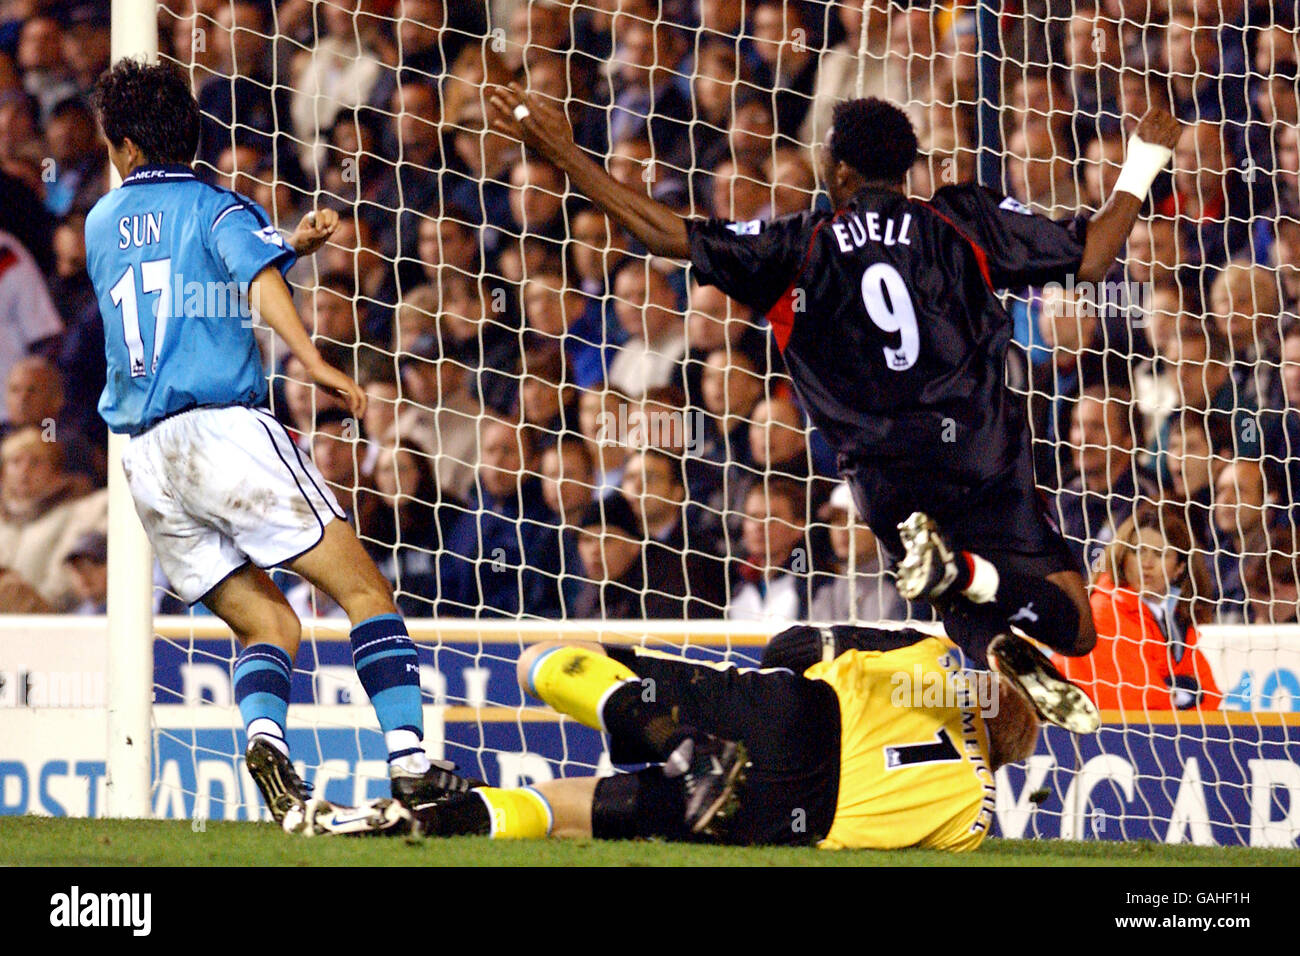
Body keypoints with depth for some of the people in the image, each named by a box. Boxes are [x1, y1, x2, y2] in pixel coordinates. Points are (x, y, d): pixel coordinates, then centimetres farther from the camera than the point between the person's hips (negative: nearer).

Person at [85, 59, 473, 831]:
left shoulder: (102, 225, 20)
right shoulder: (213, 205, 5)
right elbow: (256, 274, -16)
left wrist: (292, 245, 28)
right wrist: (313, 361, -29)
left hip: (146, 461, 5)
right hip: (224, 428, -5)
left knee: (267, 623, 10)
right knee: (365, 589, -3)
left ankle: (264, 735, -20)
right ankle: (410, 759, -19)